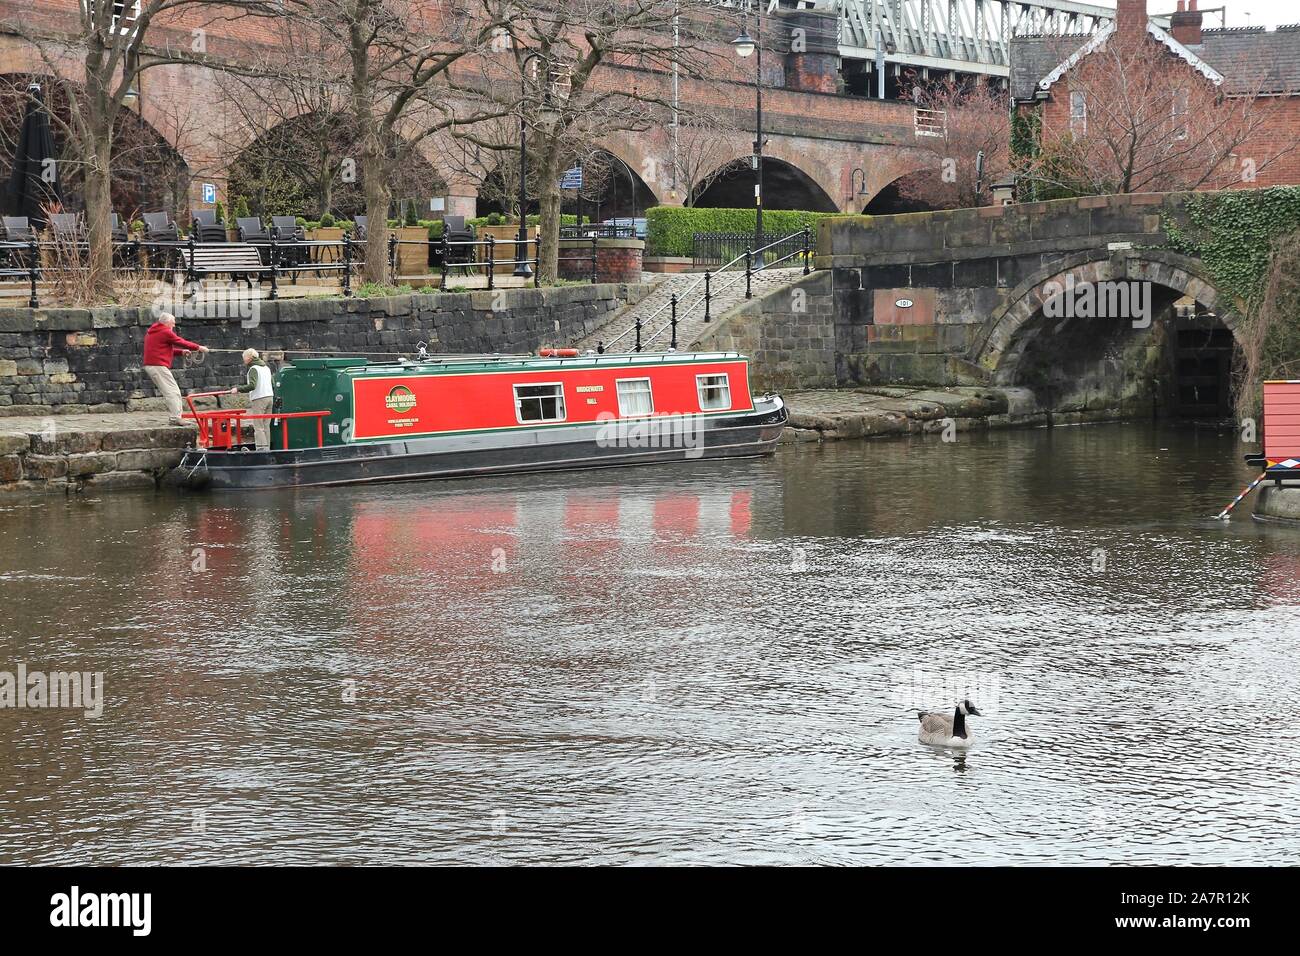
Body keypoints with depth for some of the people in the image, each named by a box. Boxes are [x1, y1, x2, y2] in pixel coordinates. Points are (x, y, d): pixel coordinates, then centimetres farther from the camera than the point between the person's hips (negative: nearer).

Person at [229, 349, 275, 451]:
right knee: (266, 426, 10)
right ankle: (267, 449, 9)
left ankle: (261, 448, -14)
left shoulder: (254, 369, -9)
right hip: (270, 397, 8)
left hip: (259, 399, -8)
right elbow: (273, 385, 18)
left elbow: (252, 385, -22)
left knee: (258, 427, -7)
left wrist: (238, 389, -15)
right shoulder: (266, 368, 17)